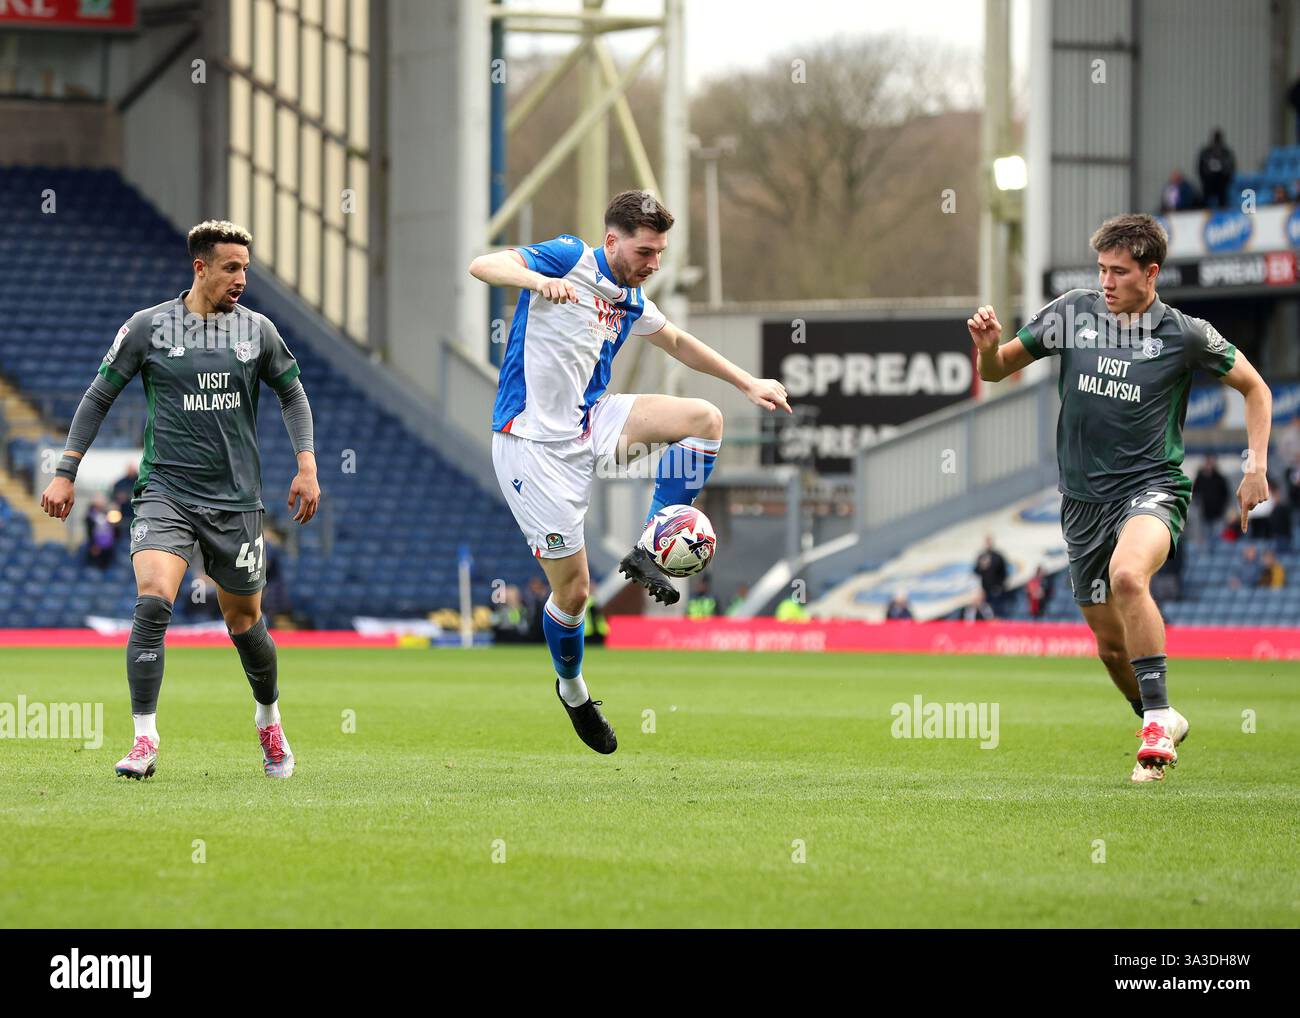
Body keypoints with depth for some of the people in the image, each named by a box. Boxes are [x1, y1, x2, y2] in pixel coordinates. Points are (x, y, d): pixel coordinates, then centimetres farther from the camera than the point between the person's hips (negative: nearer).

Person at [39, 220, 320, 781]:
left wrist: (307, 466, 6)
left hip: (236, 500, 2)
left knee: (243, 622, 10)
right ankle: (144, 740, -20)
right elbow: (98, 397, 6)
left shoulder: (256, 330, 4)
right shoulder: (147, 327, -2)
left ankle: (269, 721, 37)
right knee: (153, 602, -23)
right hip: (165, 492, -2)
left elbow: (292, 394, 17)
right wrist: (65, 474, 2)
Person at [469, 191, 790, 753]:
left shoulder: (631, 300, 9)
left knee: (704, 418, -12)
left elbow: (678, 342, 28)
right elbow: (483, 264, -23)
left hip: (590, 424, 7)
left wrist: (748, 383, 23)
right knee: (573, 589, -4)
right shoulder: (570, 259, -12)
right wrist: (538, 279, -43)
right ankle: (572, 689, 26)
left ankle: (649, 552, -7)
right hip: (534, 443, -7)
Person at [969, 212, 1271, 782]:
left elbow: (1254, 388, 9)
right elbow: (996, 370, 11)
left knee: (1128, 575, -35)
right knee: (1110, 642, 7)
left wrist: (1256, 467, 0)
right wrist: (988, 345, -12)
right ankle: (1162, 729, 33)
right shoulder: (1071, 314, 2)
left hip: (1153, 485, -4)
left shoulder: (1185, 334, -4)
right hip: (1084, 497, 4)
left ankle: (1158, 718, -27)